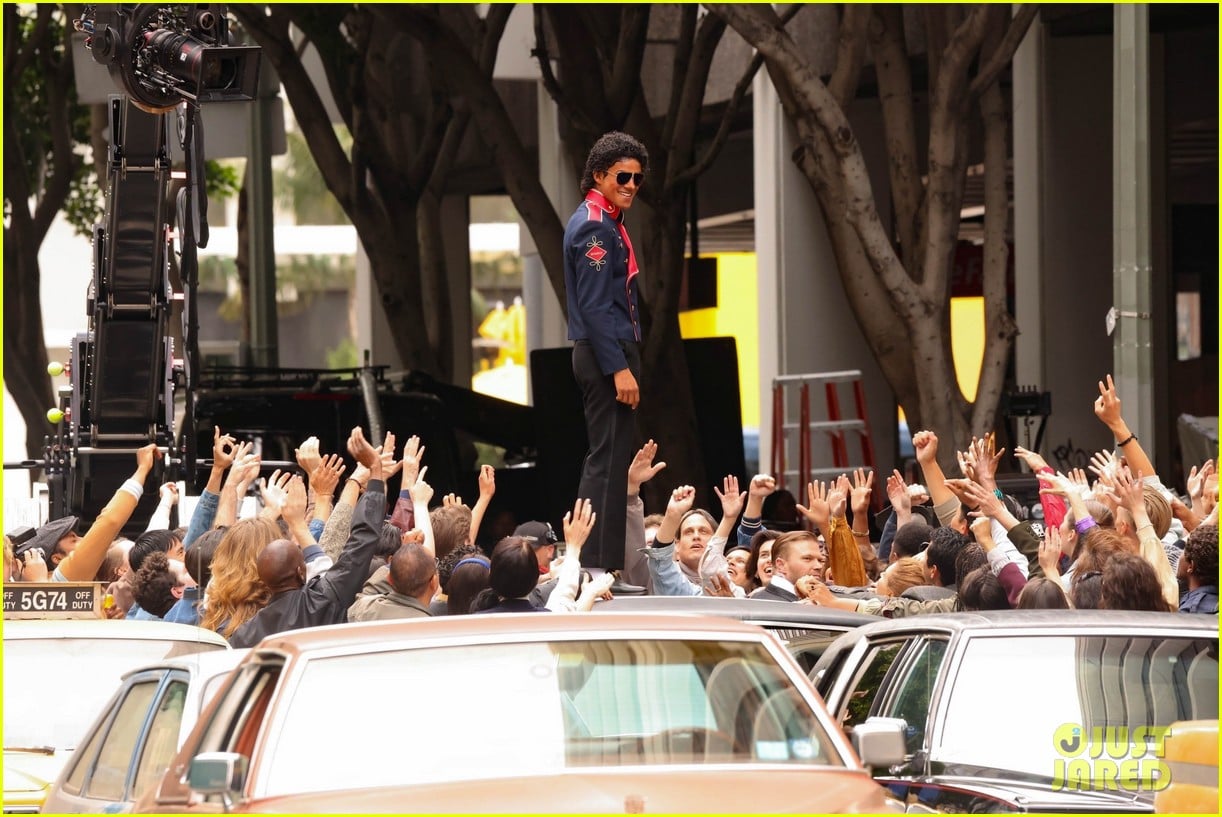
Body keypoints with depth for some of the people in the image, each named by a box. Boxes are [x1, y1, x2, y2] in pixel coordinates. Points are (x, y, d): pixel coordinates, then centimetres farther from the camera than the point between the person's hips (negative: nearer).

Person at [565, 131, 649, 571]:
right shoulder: (594, 226, -15)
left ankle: (601, 563, 16)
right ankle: (602, 564, -12)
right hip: (608, 354, -11)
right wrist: (619, 369, -23)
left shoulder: (607, 221, 18)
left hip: (612, 351, 11)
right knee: (609, 458, -11)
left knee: (609, 458, 13)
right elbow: (595, 305, -20)